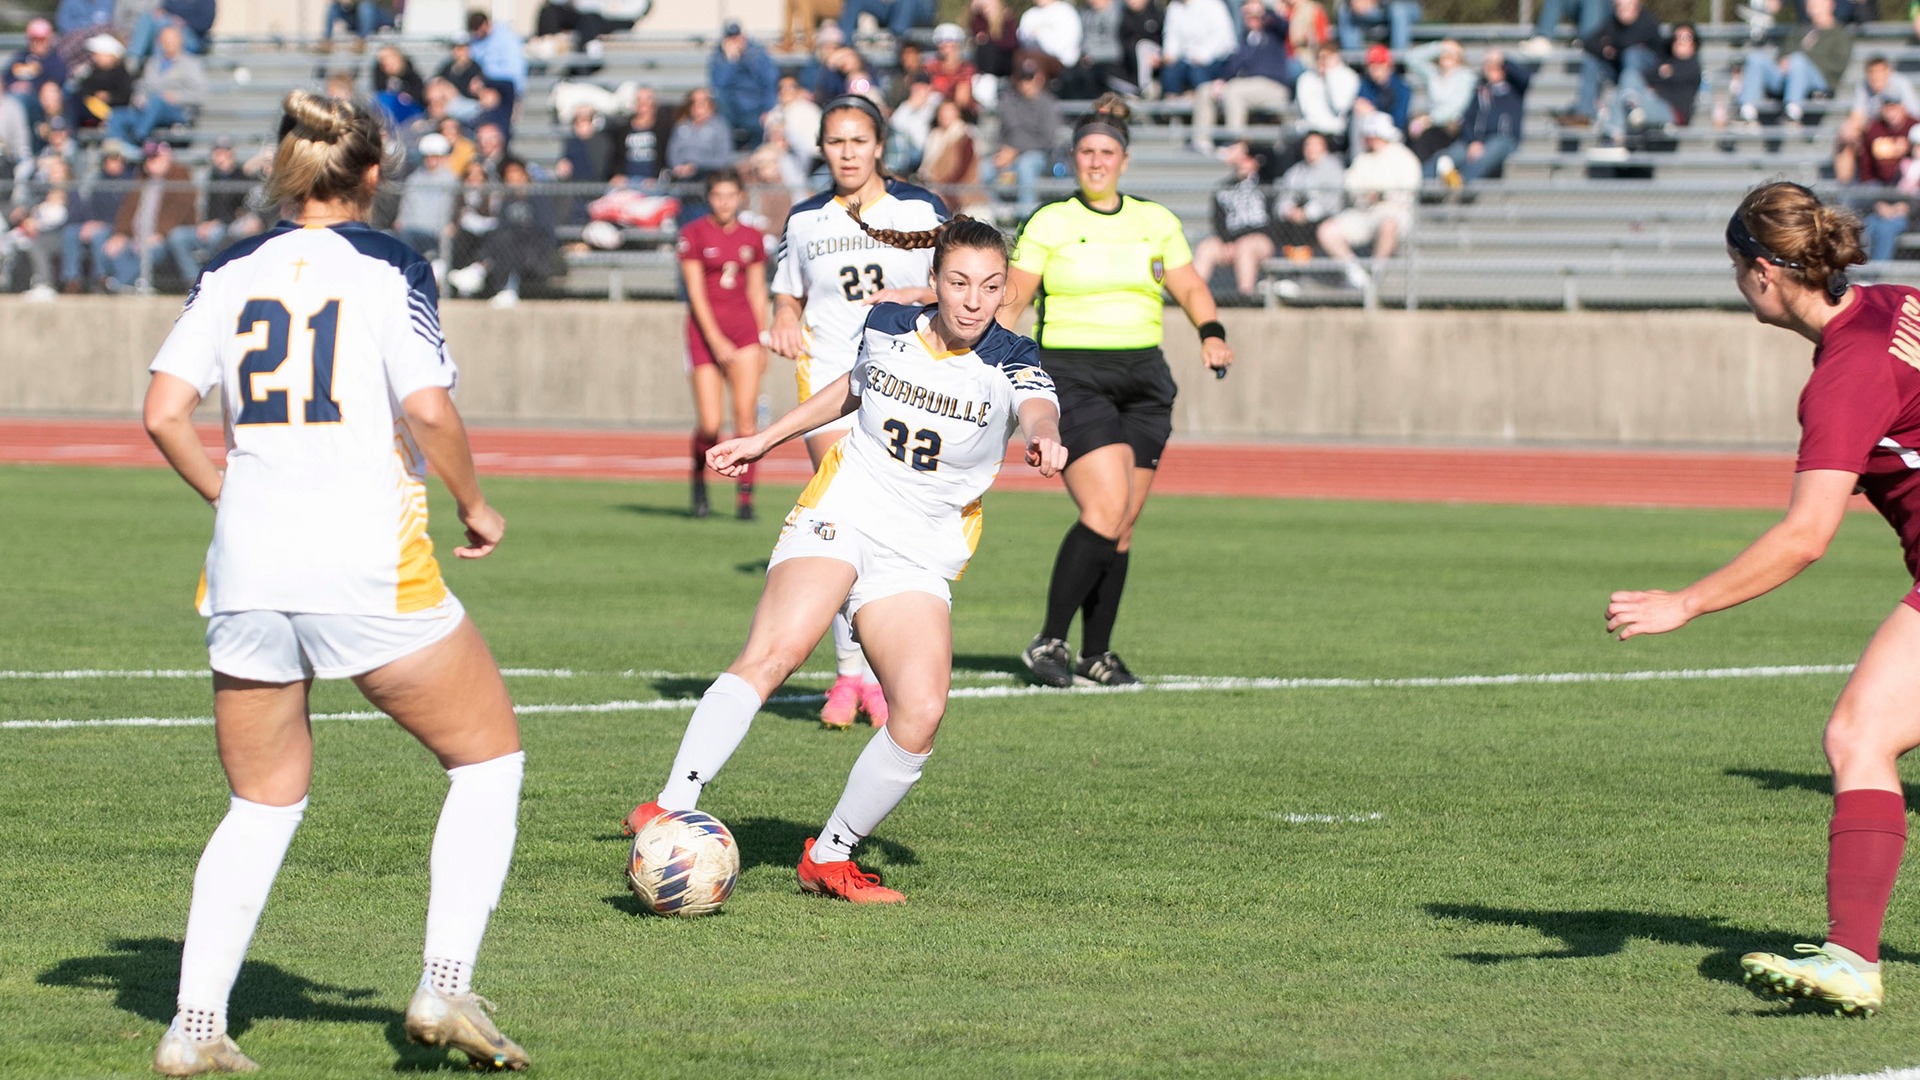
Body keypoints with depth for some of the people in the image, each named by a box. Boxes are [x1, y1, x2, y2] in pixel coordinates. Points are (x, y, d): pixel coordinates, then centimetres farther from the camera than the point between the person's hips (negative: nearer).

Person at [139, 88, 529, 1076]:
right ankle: (445, 986, 0)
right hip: (368, 568, -4)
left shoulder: (231, 273, 8)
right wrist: (475, 508, 2)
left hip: (245, 573, 4)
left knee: (263, 803, 16)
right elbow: (428, 409, -13)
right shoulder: (388, 269, -2)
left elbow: (163, 412, 2)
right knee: (489, 759, 12)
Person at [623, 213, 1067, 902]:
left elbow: (1039, 407, -32)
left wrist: (1045, 438, -56)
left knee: (921, 714, -18)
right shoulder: (886, 327, 1)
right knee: (775, 651, -29)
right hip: (839, 520, 0)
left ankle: (830, 858, 3)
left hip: (919, 559, 0)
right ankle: (673, 808, -35)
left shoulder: (1009, 363, -8)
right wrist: (764, 441, 29)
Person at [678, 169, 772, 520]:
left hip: (744, 327, 3)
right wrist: (716, 341, -15)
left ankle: (745, 495, -6)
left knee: (745, 415, -10)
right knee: (710, 425, -7)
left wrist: (762, 342, 14)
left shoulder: (752, 238, 9)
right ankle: (699, 480, 22)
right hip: (706, 331, -3)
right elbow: (696, 294, -8)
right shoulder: (693, 234, -3)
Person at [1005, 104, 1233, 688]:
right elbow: (1011, 299, -2)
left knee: (1121, 527, 3)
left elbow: (1190, 288, 12)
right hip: (1073, 378, -4)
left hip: (1143, 380, 5)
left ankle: (1096, 652, 14)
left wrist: (1211, 332, -7)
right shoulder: (1050, 223, 1)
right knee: (1105, 511, -20)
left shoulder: (1156, 221, 12)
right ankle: (1049, 642, -11)